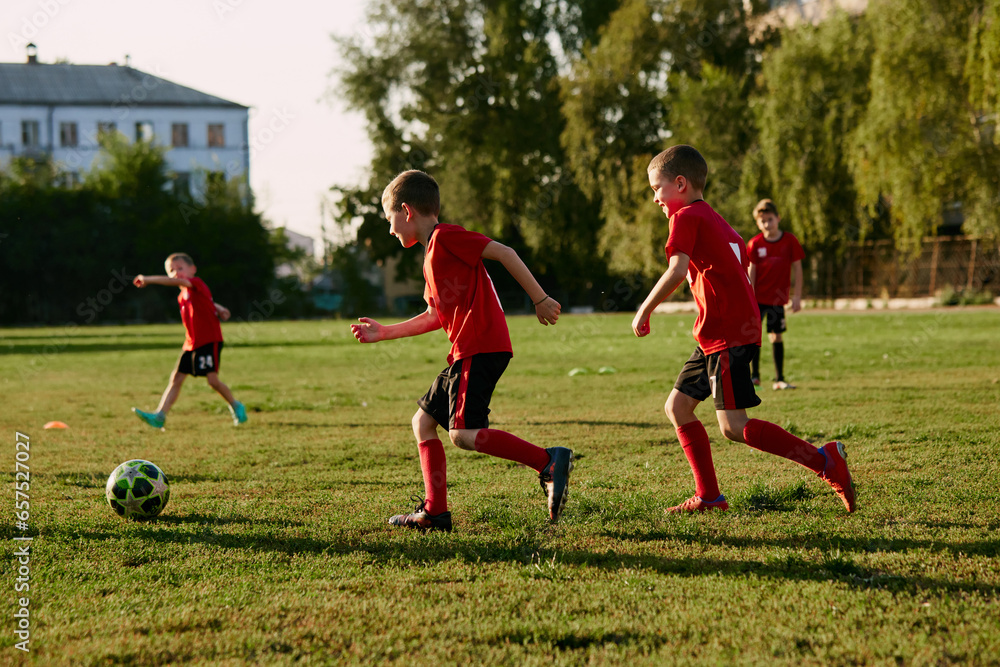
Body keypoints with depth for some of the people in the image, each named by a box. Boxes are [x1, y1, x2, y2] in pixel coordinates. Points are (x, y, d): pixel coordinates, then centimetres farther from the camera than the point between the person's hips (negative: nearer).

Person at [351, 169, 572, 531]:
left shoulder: (447, 237, -6)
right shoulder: (432, 254, 24)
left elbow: (503, 253, -13)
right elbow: (436, 317, 30)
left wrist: (539, 299, -16)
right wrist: (383, 332, 35)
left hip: (480, 348, -10)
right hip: (466, 352, 10)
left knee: (463, 434, -19)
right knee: (423, 421, 12)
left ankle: (549, 461, -20)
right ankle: (435, 511, 12)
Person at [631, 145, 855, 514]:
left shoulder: (686, 217, -7)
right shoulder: (716, 220, 23)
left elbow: (677, 270, -22)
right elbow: (742, 268, 23)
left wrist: (644, 311, -15)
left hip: (726, 333, -10)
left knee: (733, 426, -12)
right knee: (677, 406, 11)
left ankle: (825, 460, -10)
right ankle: (709, 496, 10)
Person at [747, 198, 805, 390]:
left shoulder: (790, 241, -5)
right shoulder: (755, 244, -6)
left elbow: (797, 269, -1)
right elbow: (751, 272, -4)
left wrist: (797, 296, -3)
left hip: (777, 298, 1)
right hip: (758, 297, -1)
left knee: (776, 336, 5)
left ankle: (779, 379, 11)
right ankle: (754, 375, 3)